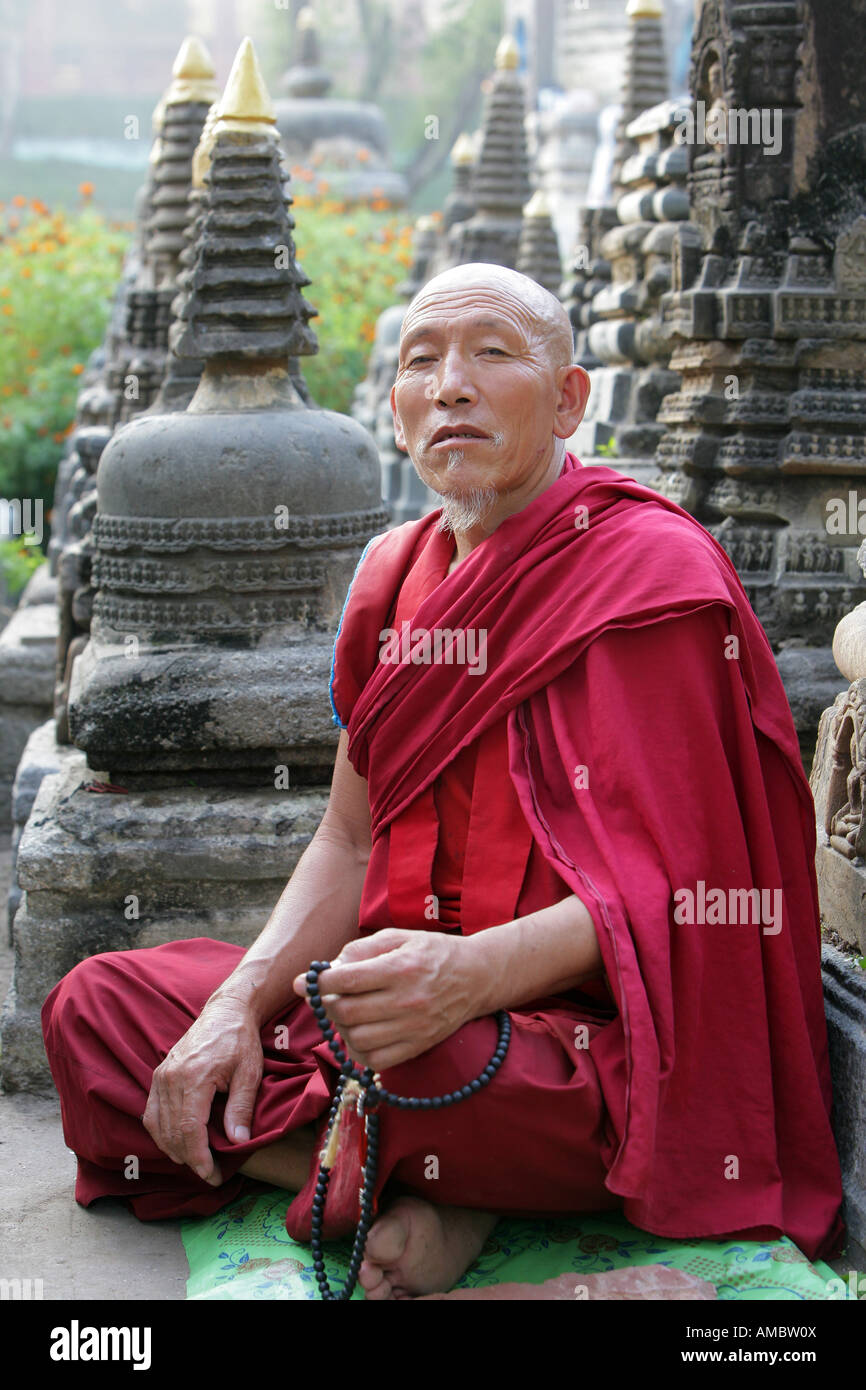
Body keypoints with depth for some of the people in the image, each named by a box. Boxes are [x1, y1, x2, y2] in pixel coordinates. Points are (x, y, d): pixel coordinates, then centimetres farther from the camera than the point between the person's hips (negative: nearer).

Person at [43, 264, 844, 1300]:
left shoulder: (651, 570, -12)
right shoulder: (395, 576, 10)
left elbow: (674, 885, -18)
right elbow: (350, 841, 11)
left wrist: (475, 972, -36)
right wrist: (239, 1003, -7)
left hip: (592, 1030, -8)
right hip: (412, 988, 8)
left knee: (420, 1066, -40)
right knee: (94, 1005, -2)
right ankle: (434, 1202, -10)